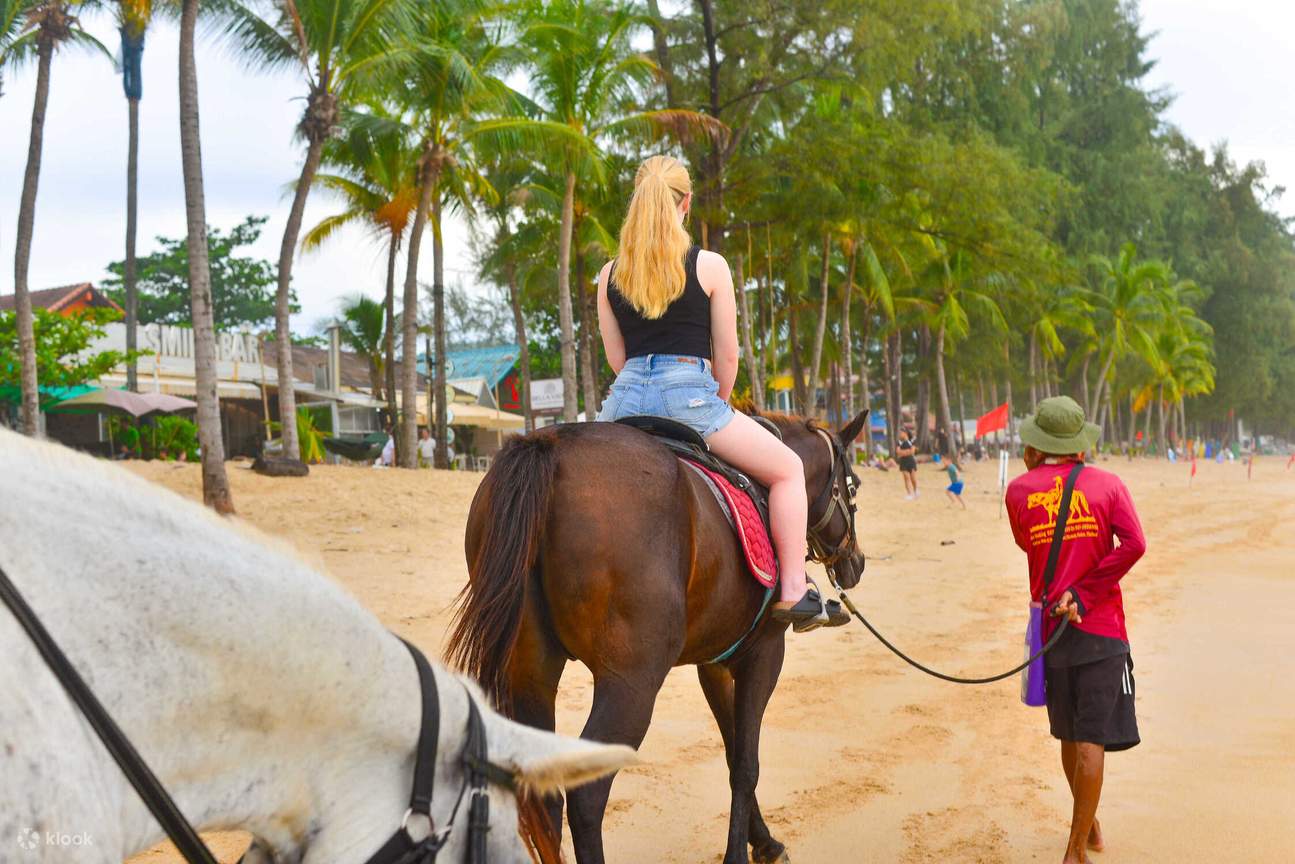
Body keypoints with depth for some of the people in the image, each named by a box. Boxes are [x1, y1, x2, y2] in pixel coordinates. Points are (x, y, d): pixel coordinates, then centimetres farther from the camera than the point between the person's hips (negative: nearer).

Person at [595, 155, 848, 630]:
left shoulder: (610, 274, 8)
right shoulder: (709, 265, -2)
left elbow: (616, 358, 13)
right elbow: (727, 356, 2)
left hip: (626, 396, 4)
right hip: (689, 393, -4)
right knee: (788, 469, 12)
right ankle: (794, 594, 7)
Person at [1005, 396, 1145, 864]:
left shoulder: (1019, 491, 0)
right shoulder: (1107, 483, -1)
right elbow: (1133, 544, -15)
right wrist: (1083, 595, -13)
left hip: (1050, 627, 2)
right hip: (1102, 627, -2)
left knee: (1069, 736, 18)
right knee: (1092, 741, -3)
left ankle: (1088, 825, 36)